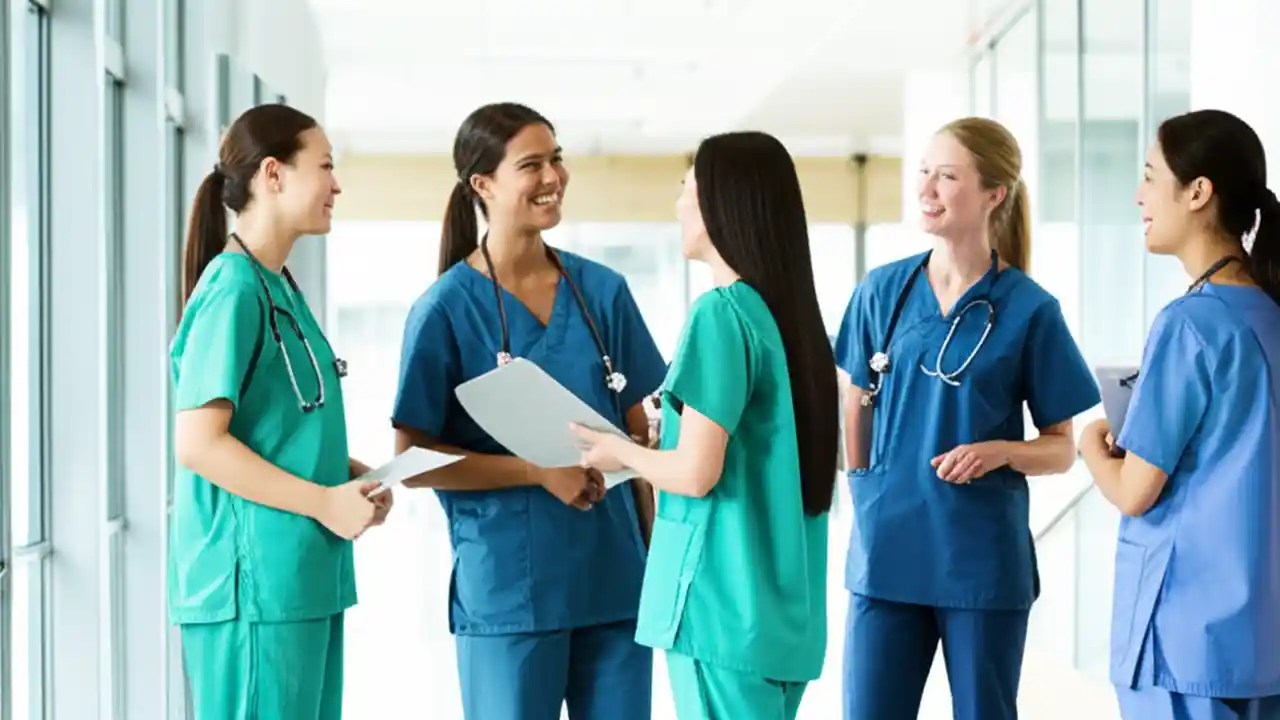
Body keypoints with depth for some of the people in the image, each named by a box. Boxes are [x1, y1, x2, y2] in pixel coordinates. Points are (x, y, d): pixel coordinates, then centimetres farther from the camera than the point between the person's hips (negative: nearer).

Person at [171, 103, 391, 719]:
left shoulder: (280, 288, 15)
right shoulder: (234, 289, -13)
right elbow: (198, 444, -19)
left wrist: (351, 475, 6)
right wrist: (325, 503, -17)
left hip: (301, 579, 9)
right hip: (255, 583, -9)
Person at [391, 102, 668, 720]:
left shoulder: (603, 290, 6)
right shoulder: (445, 310, -6)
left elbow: (637, 434, 11)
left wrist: (655, 550, 5)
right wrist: (539, 470, -15)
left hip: (615, 580, 4)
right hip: (507, 588, -4)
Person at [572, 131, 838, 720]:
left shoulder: (720, 313, -14)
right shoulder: (792, 311, 9)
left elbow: (696, 473, -17)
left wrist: (622, 453, 1)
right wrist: (647, 450, 21)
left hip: (724, 599, -8)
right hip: (784, 601, 8)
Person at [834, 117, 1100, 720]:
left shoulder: (1030, 309, -4)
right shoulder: (882, 290, 3)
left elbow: (1061, 449, 1)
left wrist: (999, 451, -17)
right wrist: (864, 495, 9)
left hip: (983, 559, -2)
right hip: (886, 551, 2)